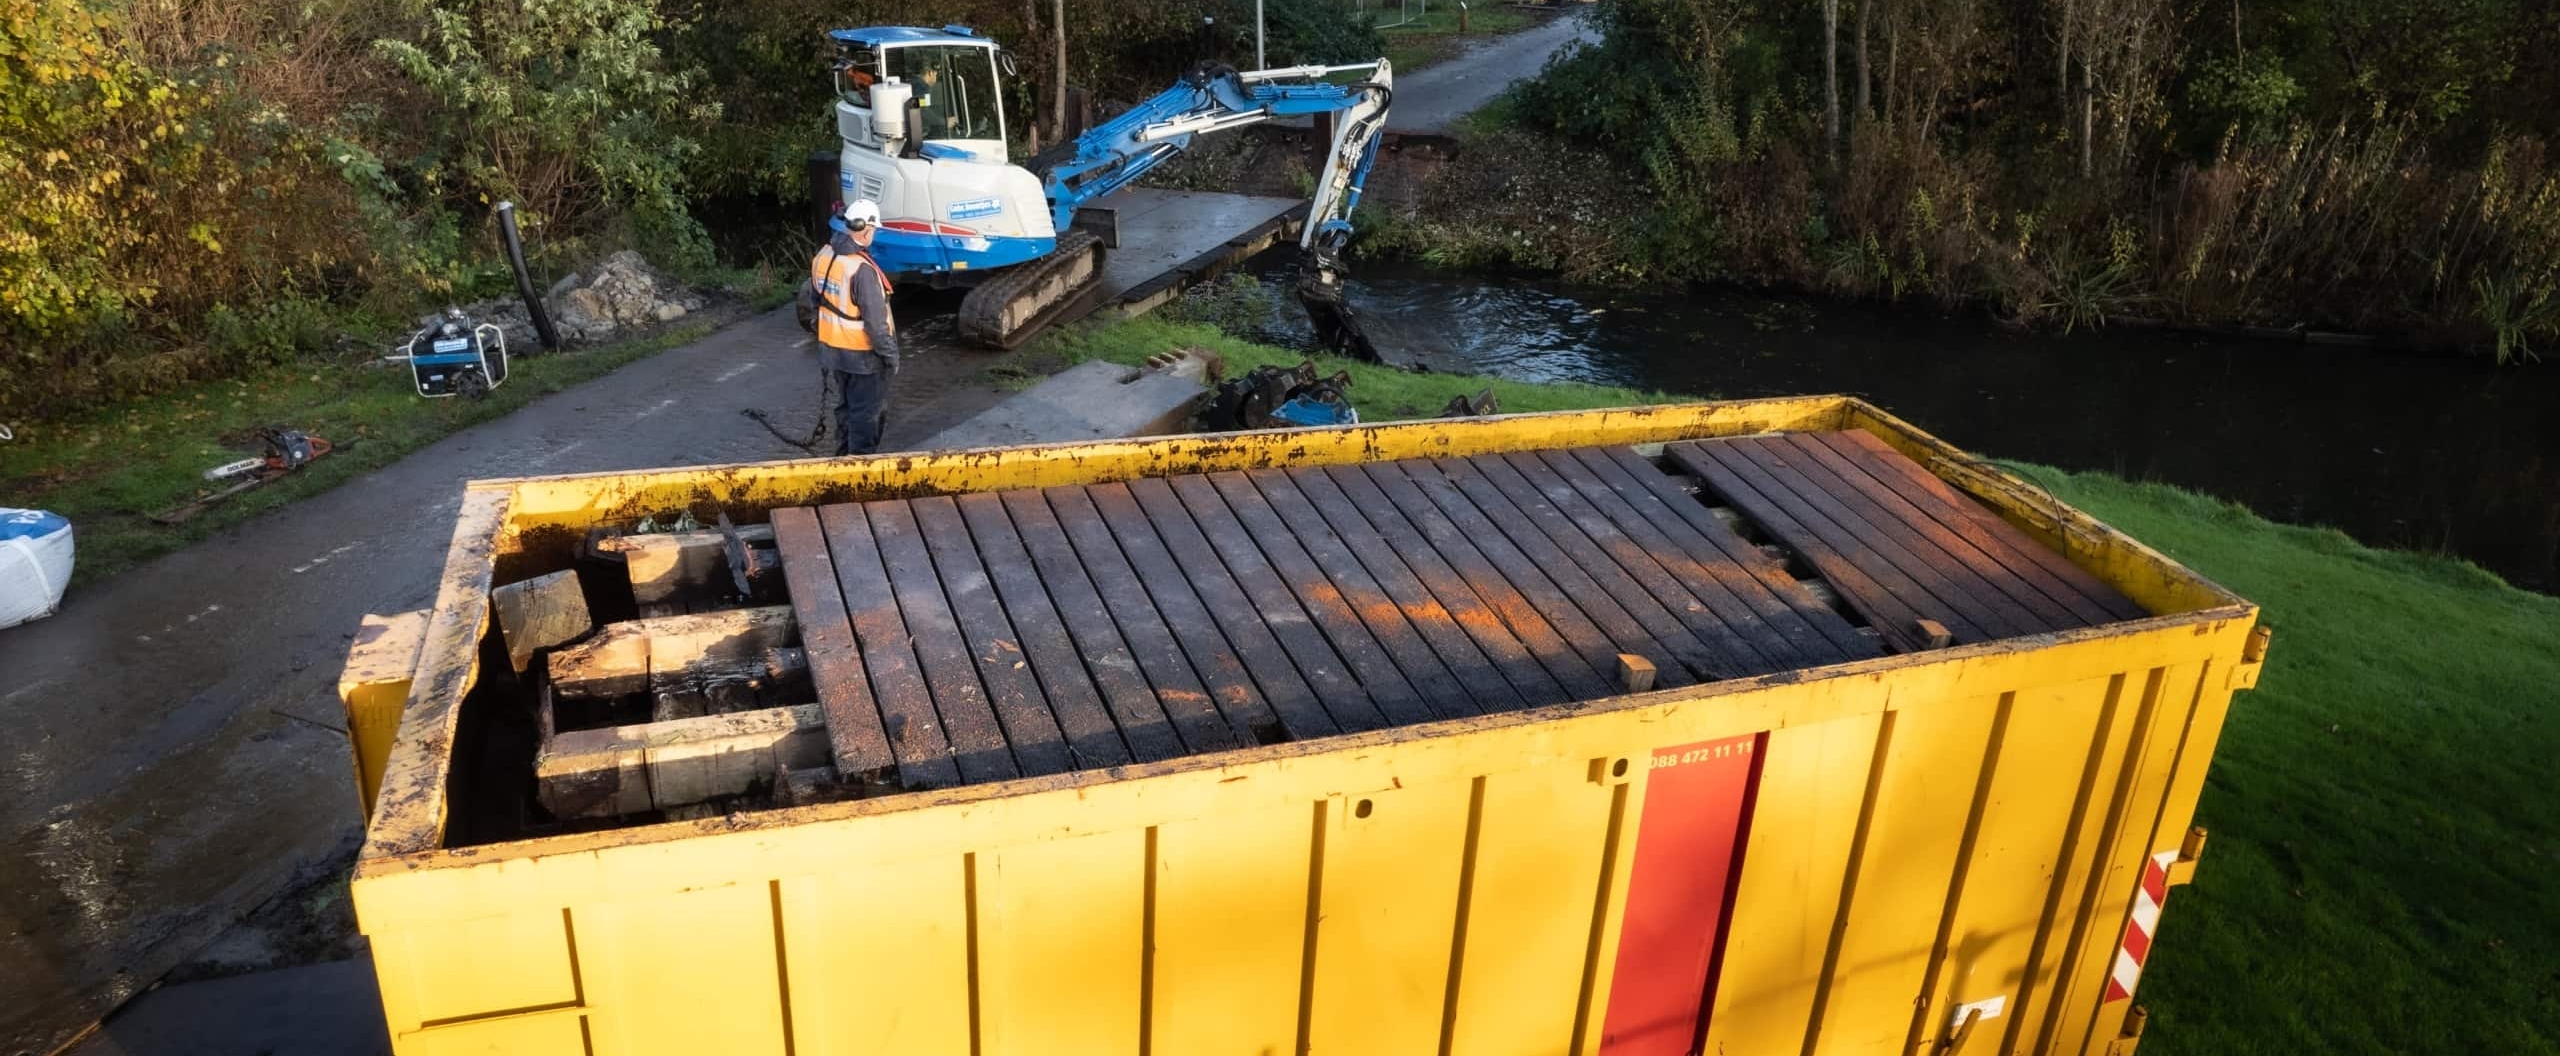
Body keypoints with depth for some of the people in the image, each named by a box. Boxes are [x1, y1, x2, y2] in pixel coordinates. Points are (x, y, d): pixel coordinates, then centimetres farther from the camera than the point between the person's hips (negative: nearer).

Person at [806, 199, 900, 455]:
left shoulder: (823, 257, -1)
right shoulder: (862, 270, -27)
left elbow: (816, 299, 13)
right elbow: (875, 322, -23)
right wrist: (891, 355, -12)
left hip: (832, 348, 8)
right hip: (863, 356, -8)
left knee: (846, 407, 24)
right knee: (867, 413, 6)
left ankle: (844, 455, 36)